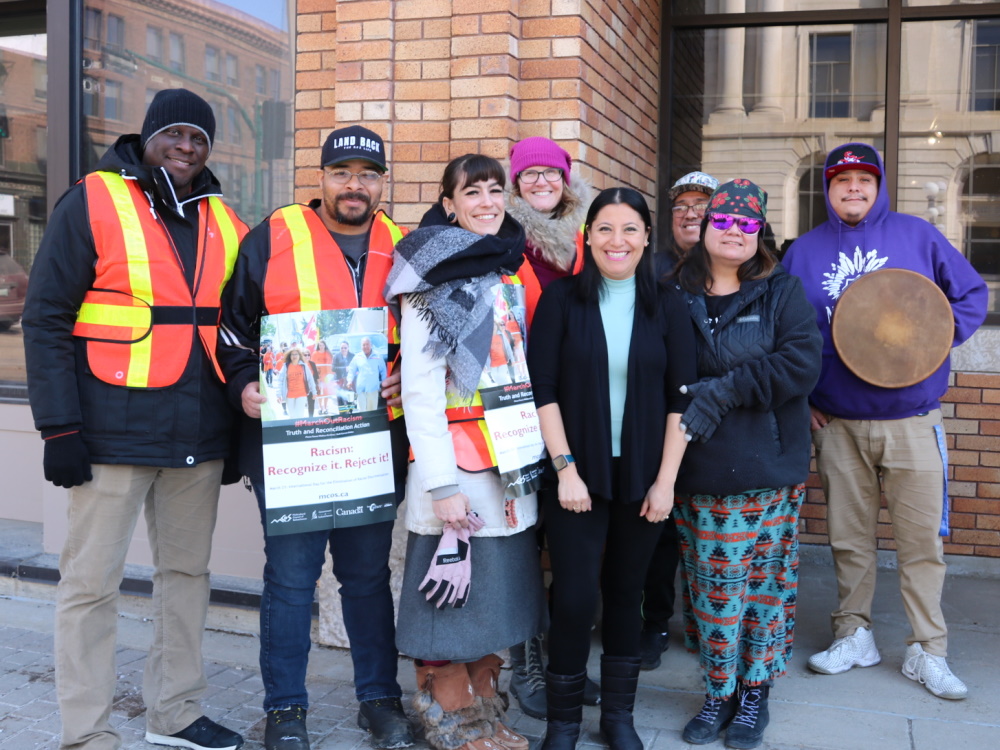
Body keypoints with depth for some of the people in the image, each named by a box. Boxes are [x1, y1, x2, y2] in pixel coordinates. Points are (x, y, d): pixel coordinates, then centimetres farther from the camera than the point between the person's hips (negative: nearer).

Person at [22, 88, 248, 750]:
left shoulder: (222, 220, 12)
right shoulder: (93, 204, -3)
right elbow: (46, 319, -7)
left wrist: (243, 417, 14)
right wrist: (61, 427, -13)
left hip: (200, 440, 5)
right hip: (114, 438, -5)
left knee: (187, 572, 13)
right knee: (93, 583, 1)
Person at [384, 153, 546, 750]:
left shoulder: (514, 278, 11)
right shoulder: (431, 285, -7)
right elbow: (420, 392, -12)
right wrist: (442, 484, -17)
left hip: (512, 464, 6)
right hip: (456, 464, -6)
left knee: (499, 591, 12)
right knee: (452, 594, 1)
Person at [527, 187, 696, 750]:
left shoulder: (668, 307, 2)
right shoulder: (562, 300, -2)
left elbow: (681, 400, 1)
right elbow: (542, 389, -6)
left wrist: (666, 480, -5)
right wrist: (566, 468, -11)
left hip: (643, 476, 2)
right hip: (578, 474, -1)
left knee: (626, 590, 11)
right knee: (575, 594, -4)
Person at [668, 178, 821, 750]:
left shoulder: (783, 292, 2)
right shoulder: (678, 298, 6)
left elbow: (802, 363, -12)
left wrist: (724, 390, -17)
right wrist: (686, 404, -11)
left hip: (769, 468, -1)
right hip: (700, 472, 1)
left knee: (764, 579, 6)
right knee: (711, 584, 6)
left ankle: (756, 692, 23)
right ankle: (719, 692, 23)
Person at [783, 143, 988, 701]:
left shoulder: (917, 235, 3)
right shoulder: (805, 251, 7)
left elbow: (973, 294, 8)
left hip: (913, 420, -1)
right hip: (838, 424, 2)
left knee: (922, 539, 1)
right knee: (849, 537, 10)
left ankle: (928, 651, 13)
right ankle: (855, 635, 24)